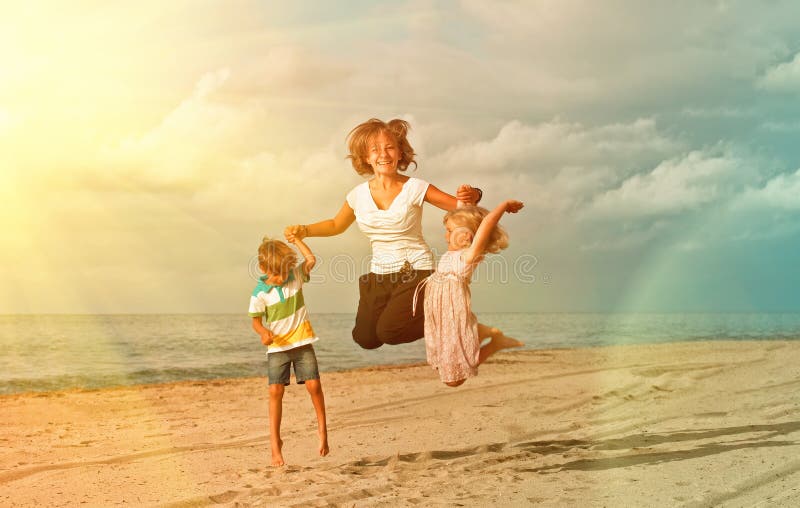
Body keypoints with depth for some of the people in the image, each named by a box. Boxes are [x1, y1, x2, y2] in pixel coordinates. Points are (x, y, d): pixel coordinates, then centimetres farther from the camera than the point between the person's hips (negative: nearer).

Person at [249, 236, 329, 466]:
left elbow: (311, 259, -10)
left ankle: (322, 428, 13)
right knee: (275, 391, -9)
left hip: (302, 342, 2)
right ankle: (275, 442, -1)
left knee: (314, 385, -8)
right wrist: (264, 332, -24)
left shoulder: (295, 276, -1)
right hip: (277, 347, -2)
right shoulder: (260, 294, -10)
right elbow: (256, 321, -4)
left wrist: (296, 238, -9)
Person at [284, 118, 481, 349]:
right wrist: (304, 231, 4)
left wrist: (471, 195, -35)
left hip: (416, 271, -5)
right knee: (365, 339, 3)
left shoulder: (415, 189, -12)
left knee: (388, 332, -20)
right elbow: (337, 225, 19)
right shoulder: (358, 195, 0)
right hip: (379, 274, 5)